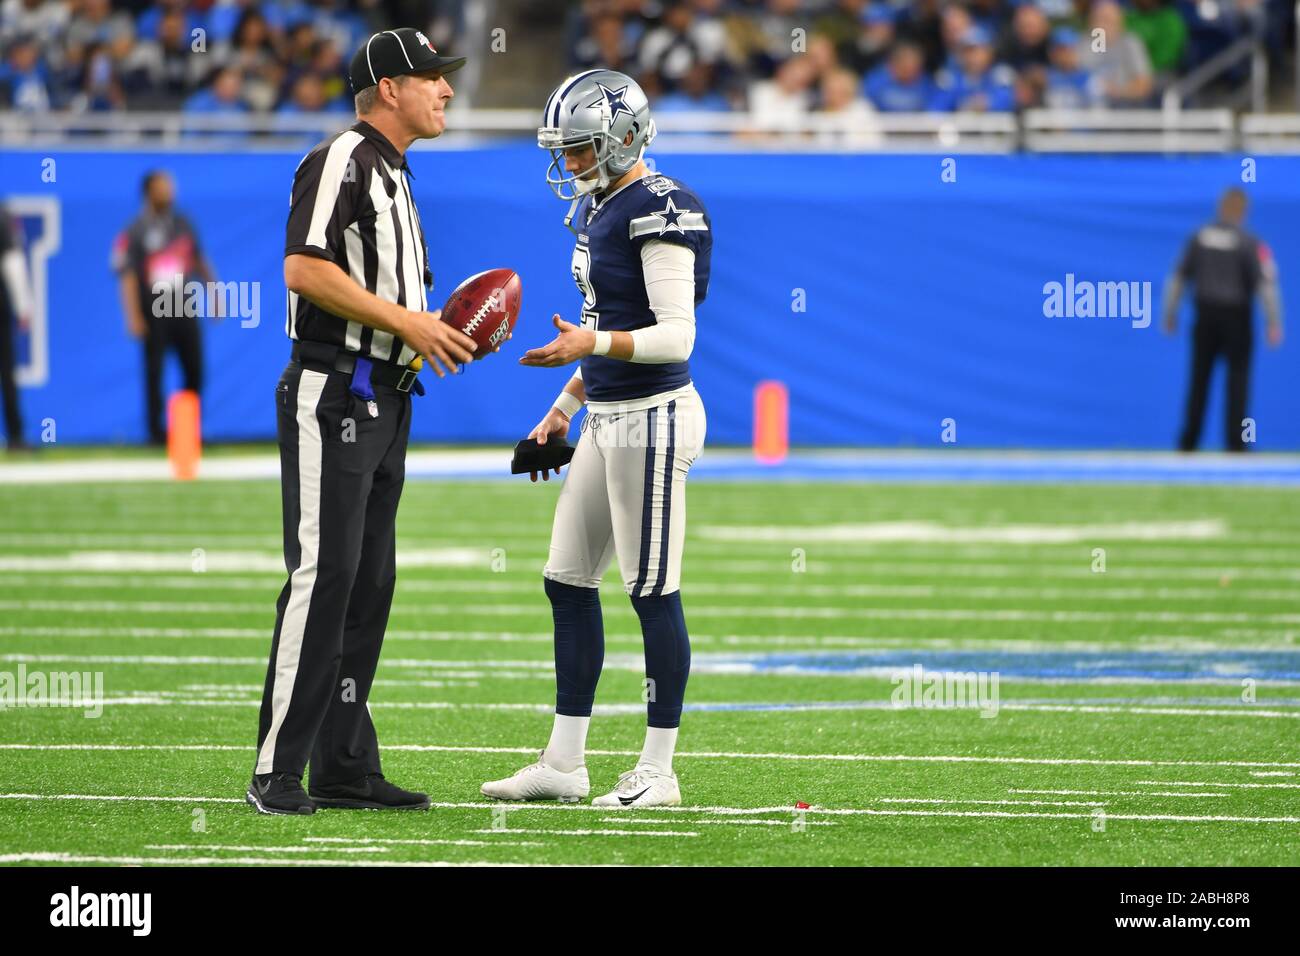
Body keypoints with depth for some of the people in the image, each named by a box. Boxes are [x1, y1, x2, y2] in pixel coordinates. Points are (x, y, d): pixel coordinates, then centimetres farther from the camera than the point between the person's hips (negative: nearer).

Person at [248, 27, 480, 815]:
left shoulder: (394, 175, 20)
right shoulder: (343, 161, -10)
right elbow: (306, 271, -22)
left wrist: (439, 331, 9)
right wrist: (408, 322, -18)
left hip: (385, 403, 10)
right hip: (333, 396, -10)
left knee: (369, 585, 9)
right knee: (323, 576, -12)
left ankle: (344, 768, 13)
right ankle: (277, 770, -11)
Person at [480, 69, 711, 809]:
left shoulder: (657, 211, -16)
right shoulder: (595, 208, 14)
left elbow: (676, 336, -20)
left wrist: (593, 345, -32)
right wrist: (564, 409, 21)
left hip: (651, 417, -10)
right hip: (607, 416, 10)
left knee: (654, 591, -4)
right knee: (569, 581, 11)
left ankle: (658, 771, 3)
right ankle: (564, 763, 17)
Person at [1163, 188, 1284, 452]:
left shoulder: (1199, 238, 1)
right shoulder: (1249, 243, -10)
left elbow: (1178, 278, 5)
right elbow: (1265, 284, -14)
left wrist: (1170, 314, 14)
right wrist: (1274, 323, -9)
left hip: (1205, 314, 3)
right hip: (1236, 316, -3)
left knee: (1199, 377, 10)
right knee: (1237, 376, 6)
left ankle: (1188, 441, 10)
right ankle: (1235, 441, 3)